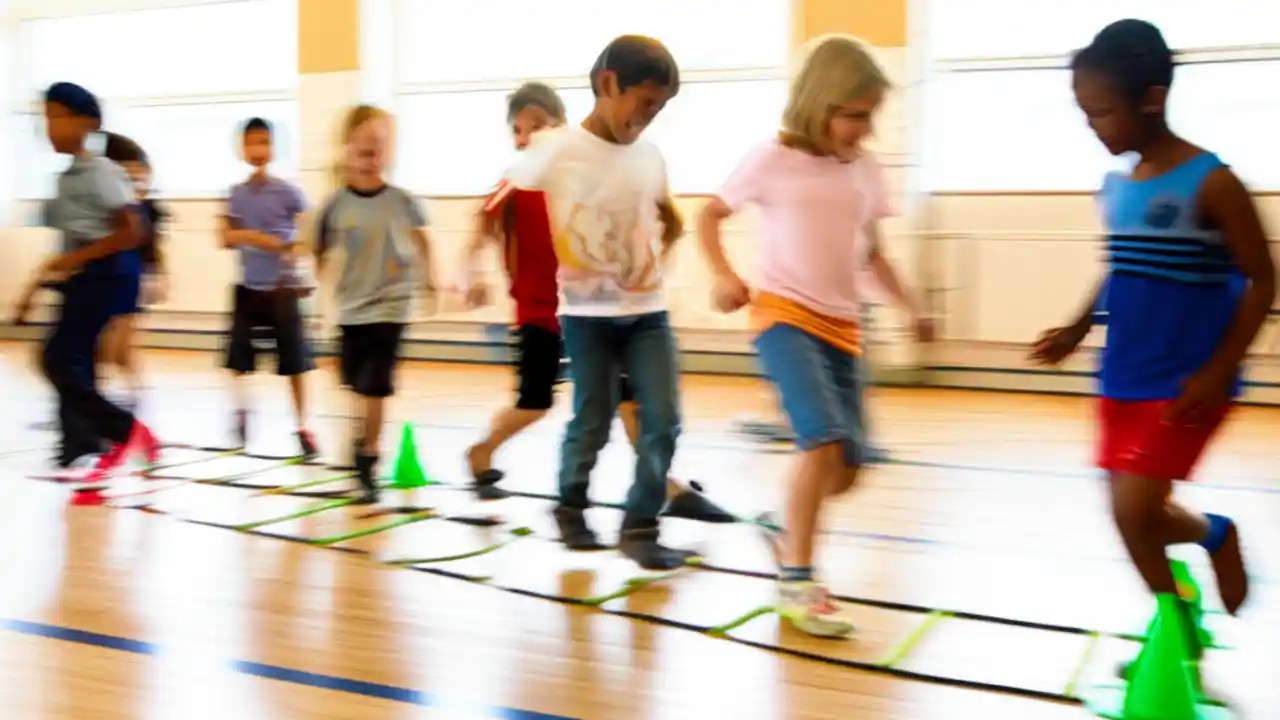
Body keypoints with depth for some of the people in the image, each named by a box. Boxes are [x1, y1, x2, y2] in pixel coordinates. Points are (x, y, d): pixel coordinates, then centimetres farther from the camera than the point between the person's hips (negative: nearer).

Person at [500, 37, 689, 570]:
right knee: (592, 423, 3)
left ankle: (640, 527, 9)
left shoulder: (650, 158, 4)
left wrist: (654, 259, 8)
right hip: (587, 314, -4)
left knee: (663, 421, -3)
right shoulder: (555, 150, -9)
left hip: (647, 311, 4)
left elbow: (671, 223, 22)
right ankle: (570, 509, 28)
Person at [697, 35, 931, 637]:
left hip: (842, 327, 6)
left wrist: (910, 305, 6)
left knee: (847, 466, 5)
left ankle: (785, 526, 35)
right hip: (784, 316, -6)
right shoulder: (774, 160, -6)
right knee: (824, 440, -24)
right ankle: (796, 582, -11)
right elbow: (710, 216, 4)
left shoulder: (866, 171, 8)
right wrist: (724, 275, -12)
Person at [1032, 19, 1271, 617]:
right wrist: (1079, 329, 8)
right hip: (1123, 379, 7)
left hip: (1185, 384, -6)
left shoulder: (1210, 183, -15)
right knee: (1131, 514, 11)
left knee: (1134, 511, -10)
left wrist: (1218, 371, -17)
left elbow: (1262, 282, -10)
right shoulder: (1115, 186, 5)